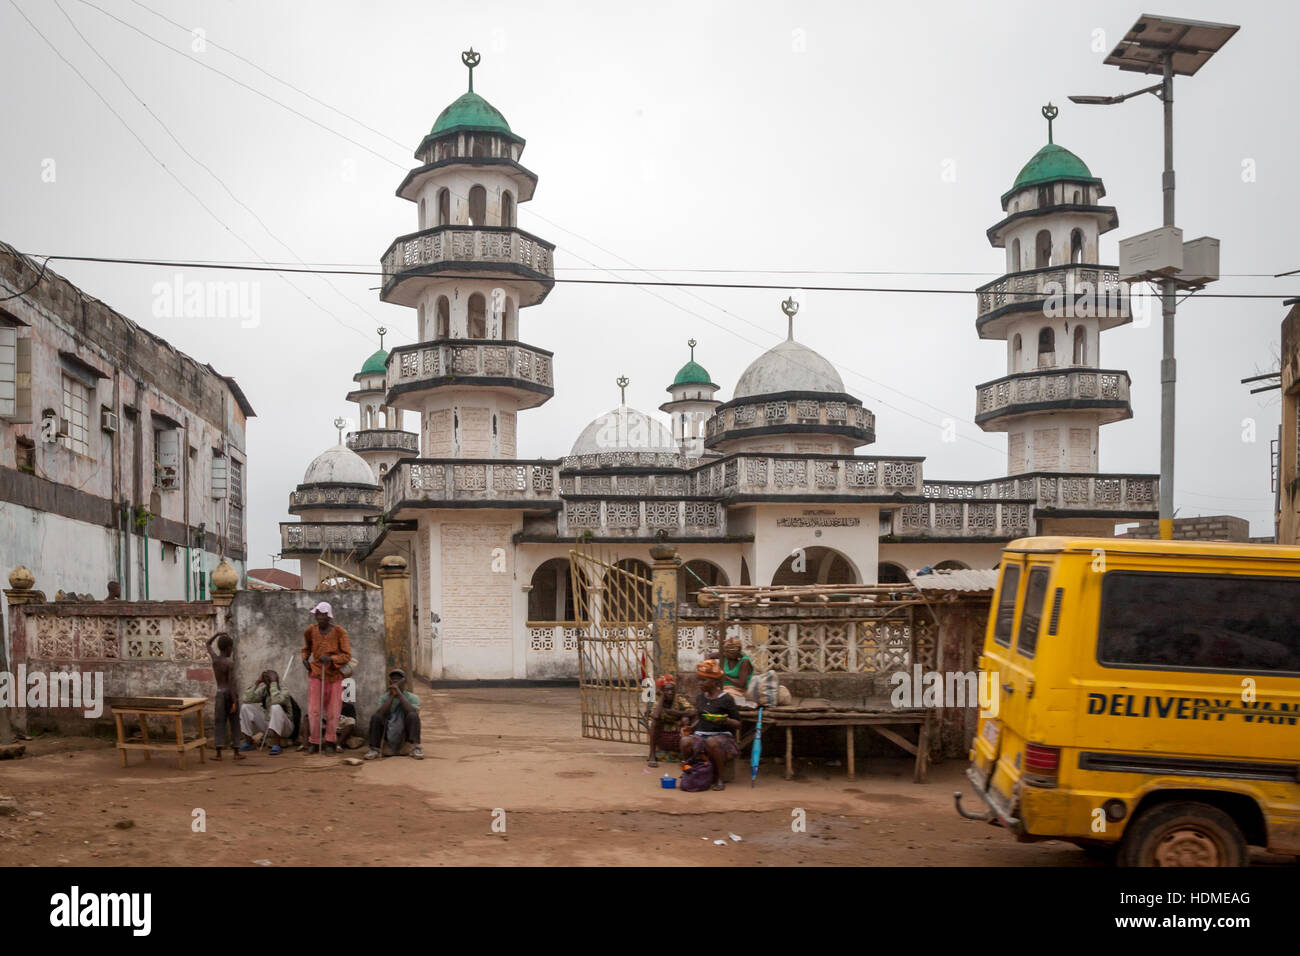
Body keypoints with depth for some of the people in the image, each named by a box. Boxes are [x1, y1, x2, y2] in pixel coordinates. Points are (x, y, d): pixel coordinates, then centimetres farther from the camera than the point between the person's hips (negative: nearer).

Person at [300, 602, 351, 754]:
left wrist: (330, 658, -24)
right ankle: (314, 742, 6)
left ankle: (330, 742, 18)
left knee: (333, 711, 4)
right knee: (313, 710, -5)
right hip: (315, 674, 1)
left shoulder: (339, 632, -7)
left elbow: (347, 655, -9)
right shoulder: (310, 631, 2)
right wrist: (304, 658, 3)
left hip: (334, 675, -1)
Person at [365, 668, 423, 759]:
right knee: (375, 716, -22)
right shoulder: (384, 697, 5)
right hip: (388, 734, 1)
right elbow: (380, 714, -13)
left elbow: (414, 713, -23)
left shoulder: (412, 697, -1)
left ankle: (415, 748, -35)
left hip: (405, 734, -1)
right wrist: (391, 696, -17)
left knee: (412, 716, -29)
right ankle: (374, 749, -21)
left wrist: (399, 694, -22)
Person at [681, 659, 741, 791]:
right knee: (685, 741, -28)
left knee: (711, 742, -39)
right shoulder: (700, 697, 13)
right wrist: (690, 729, 5)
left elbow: (737, 724, -3)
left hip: (721, 735, -4)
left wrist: (725, 721, -23)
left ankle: (718, 779, -20)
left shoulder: (726, 699, -5)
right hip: (700, 734, 4)